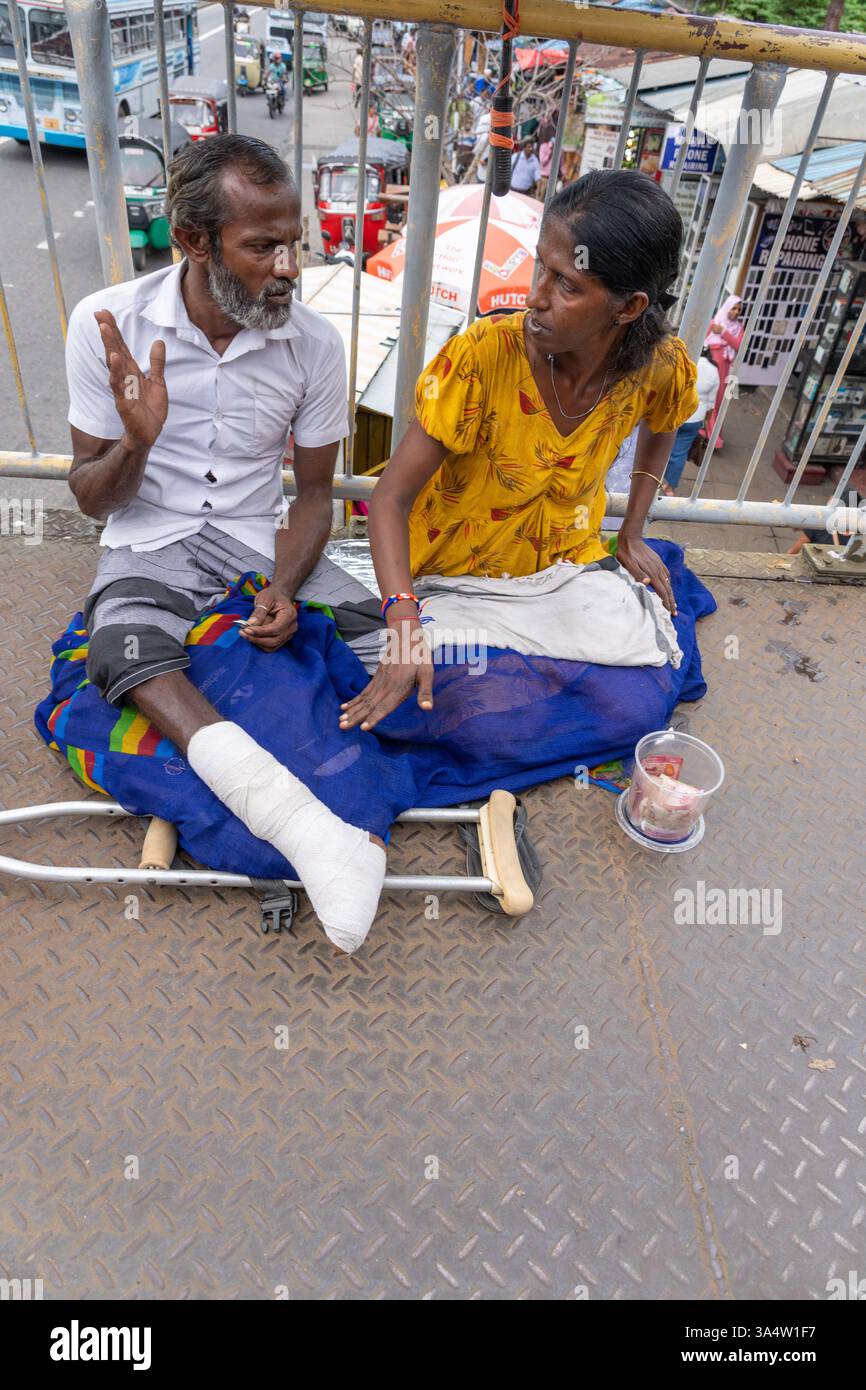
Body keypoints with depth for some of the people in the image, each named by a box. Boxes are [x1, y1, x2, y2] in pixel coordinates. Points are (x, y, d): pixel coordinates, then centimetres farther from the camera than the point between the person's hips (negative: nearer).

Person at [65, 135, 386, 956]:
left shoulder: (314, 343, -5)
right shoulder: (107, 324, -8)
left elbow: (313, 490, 2)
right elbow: (91, 498, -3)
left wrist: (285, 587, -17)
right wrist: (135, 443, -27)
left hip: (259, 543, 3)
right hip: (149, 549, -2)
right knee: (127, 650, -35)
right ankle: (306, 828, -50)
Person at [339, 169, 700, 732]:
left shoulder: (662, 367, -16)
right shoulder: (483, 356, -28)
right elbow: (391, 498, -26)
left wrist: (632, 537, 4)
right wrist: (406, 631, -40)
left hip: (564, 562, 3)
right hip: (451, 571, -2)